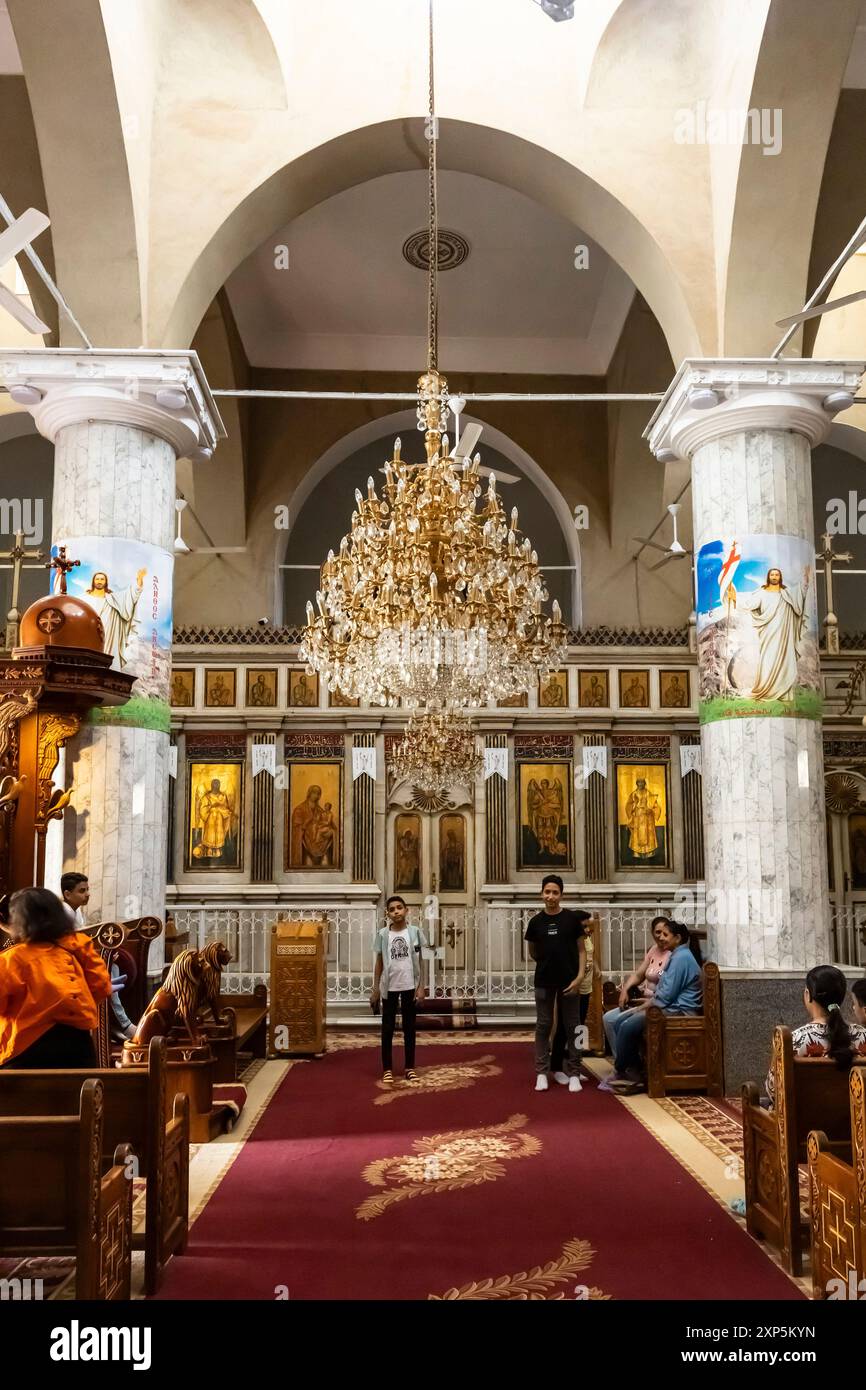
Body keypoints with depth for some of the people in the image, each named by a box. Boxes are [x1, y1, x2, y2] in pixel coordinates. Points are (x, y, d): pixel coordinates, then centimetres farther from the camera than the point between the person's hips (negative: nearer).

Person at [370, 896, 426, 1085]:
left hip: (409, 986, 0)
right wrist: (375, 989, 1)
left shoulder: (415, 932, -2)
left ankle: (410, 1067, 18)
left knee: (409, 1027, 9)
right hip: (389, 987, 0)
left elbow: (419, 962, 2)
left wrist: (420, 986, -3)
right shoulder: (382, 934, -3)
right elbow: (379, 963, 3)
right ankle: (387, 1069, 13)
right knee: (387, 1028, 5)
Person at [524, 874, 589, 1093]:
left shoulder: (572, 919, -3)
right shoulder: (536, 922, 1)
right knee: (543, 1026, 5)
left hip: (569, 981, -1)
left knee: (572, 1027, 4)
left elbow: (582, 950, -2)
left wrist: (579, 976, -11)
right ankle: (541, 1073, 11)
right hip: (544, 982, 1)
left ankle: (573, 1073, 11)